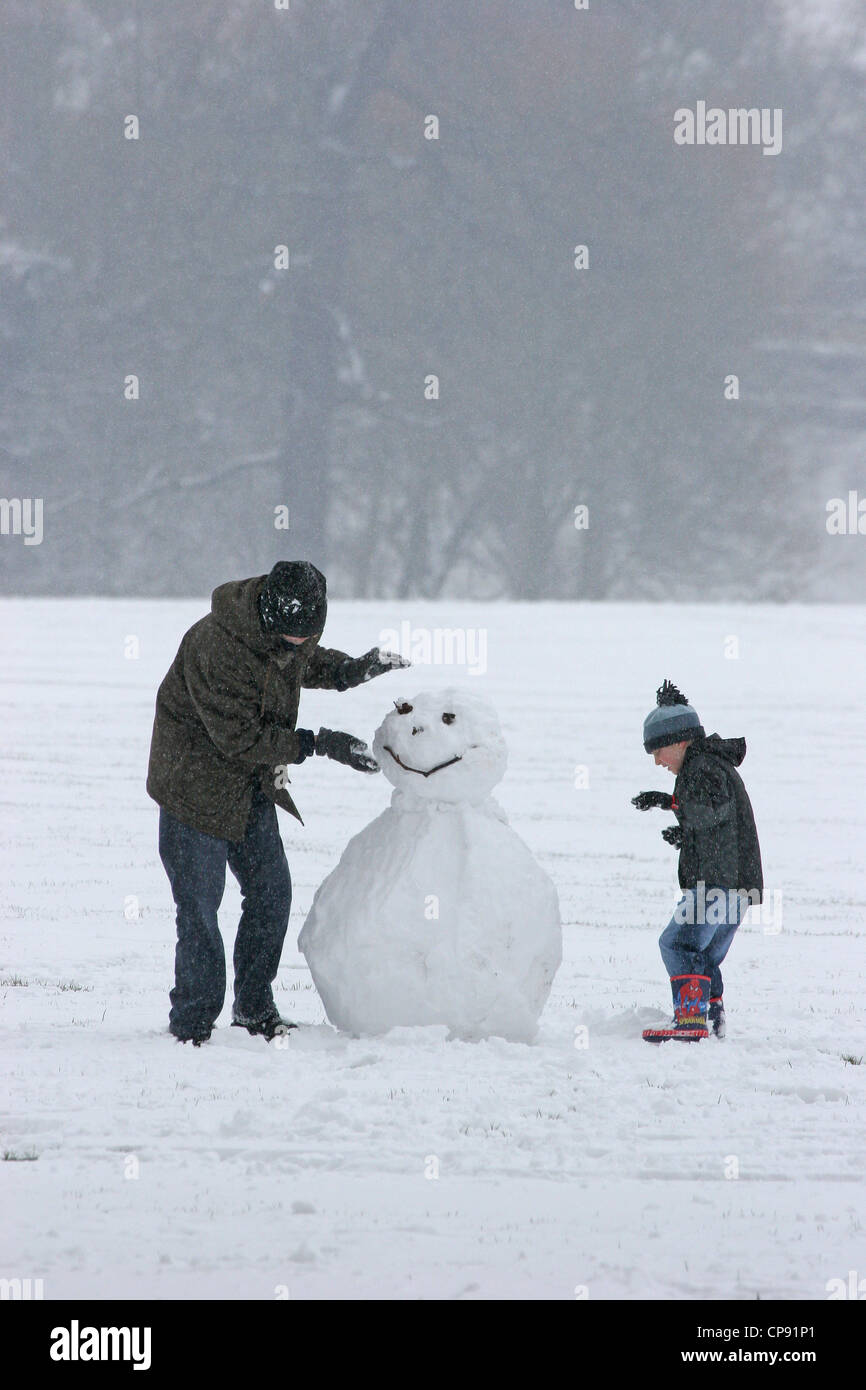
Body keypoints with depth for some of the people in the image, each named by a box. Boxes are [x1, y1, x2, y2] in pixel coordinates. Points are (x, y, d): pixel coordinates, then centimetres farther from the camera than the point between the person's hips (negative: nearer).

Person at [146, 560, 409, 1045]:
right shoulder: (216, 647, -32)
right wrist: (319, 744, -26)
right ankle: (193, 1020, 3)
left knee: (271, 893, 9)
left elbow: (306, 662, 17)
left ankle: (255, 1009, 22)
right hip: (196, 782, -8)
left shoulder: (291, 627, -8)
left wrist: (351, 669, -3)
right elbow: (241, 738, -28)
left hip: (253, 786, 8)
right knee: (200, 904, -6)